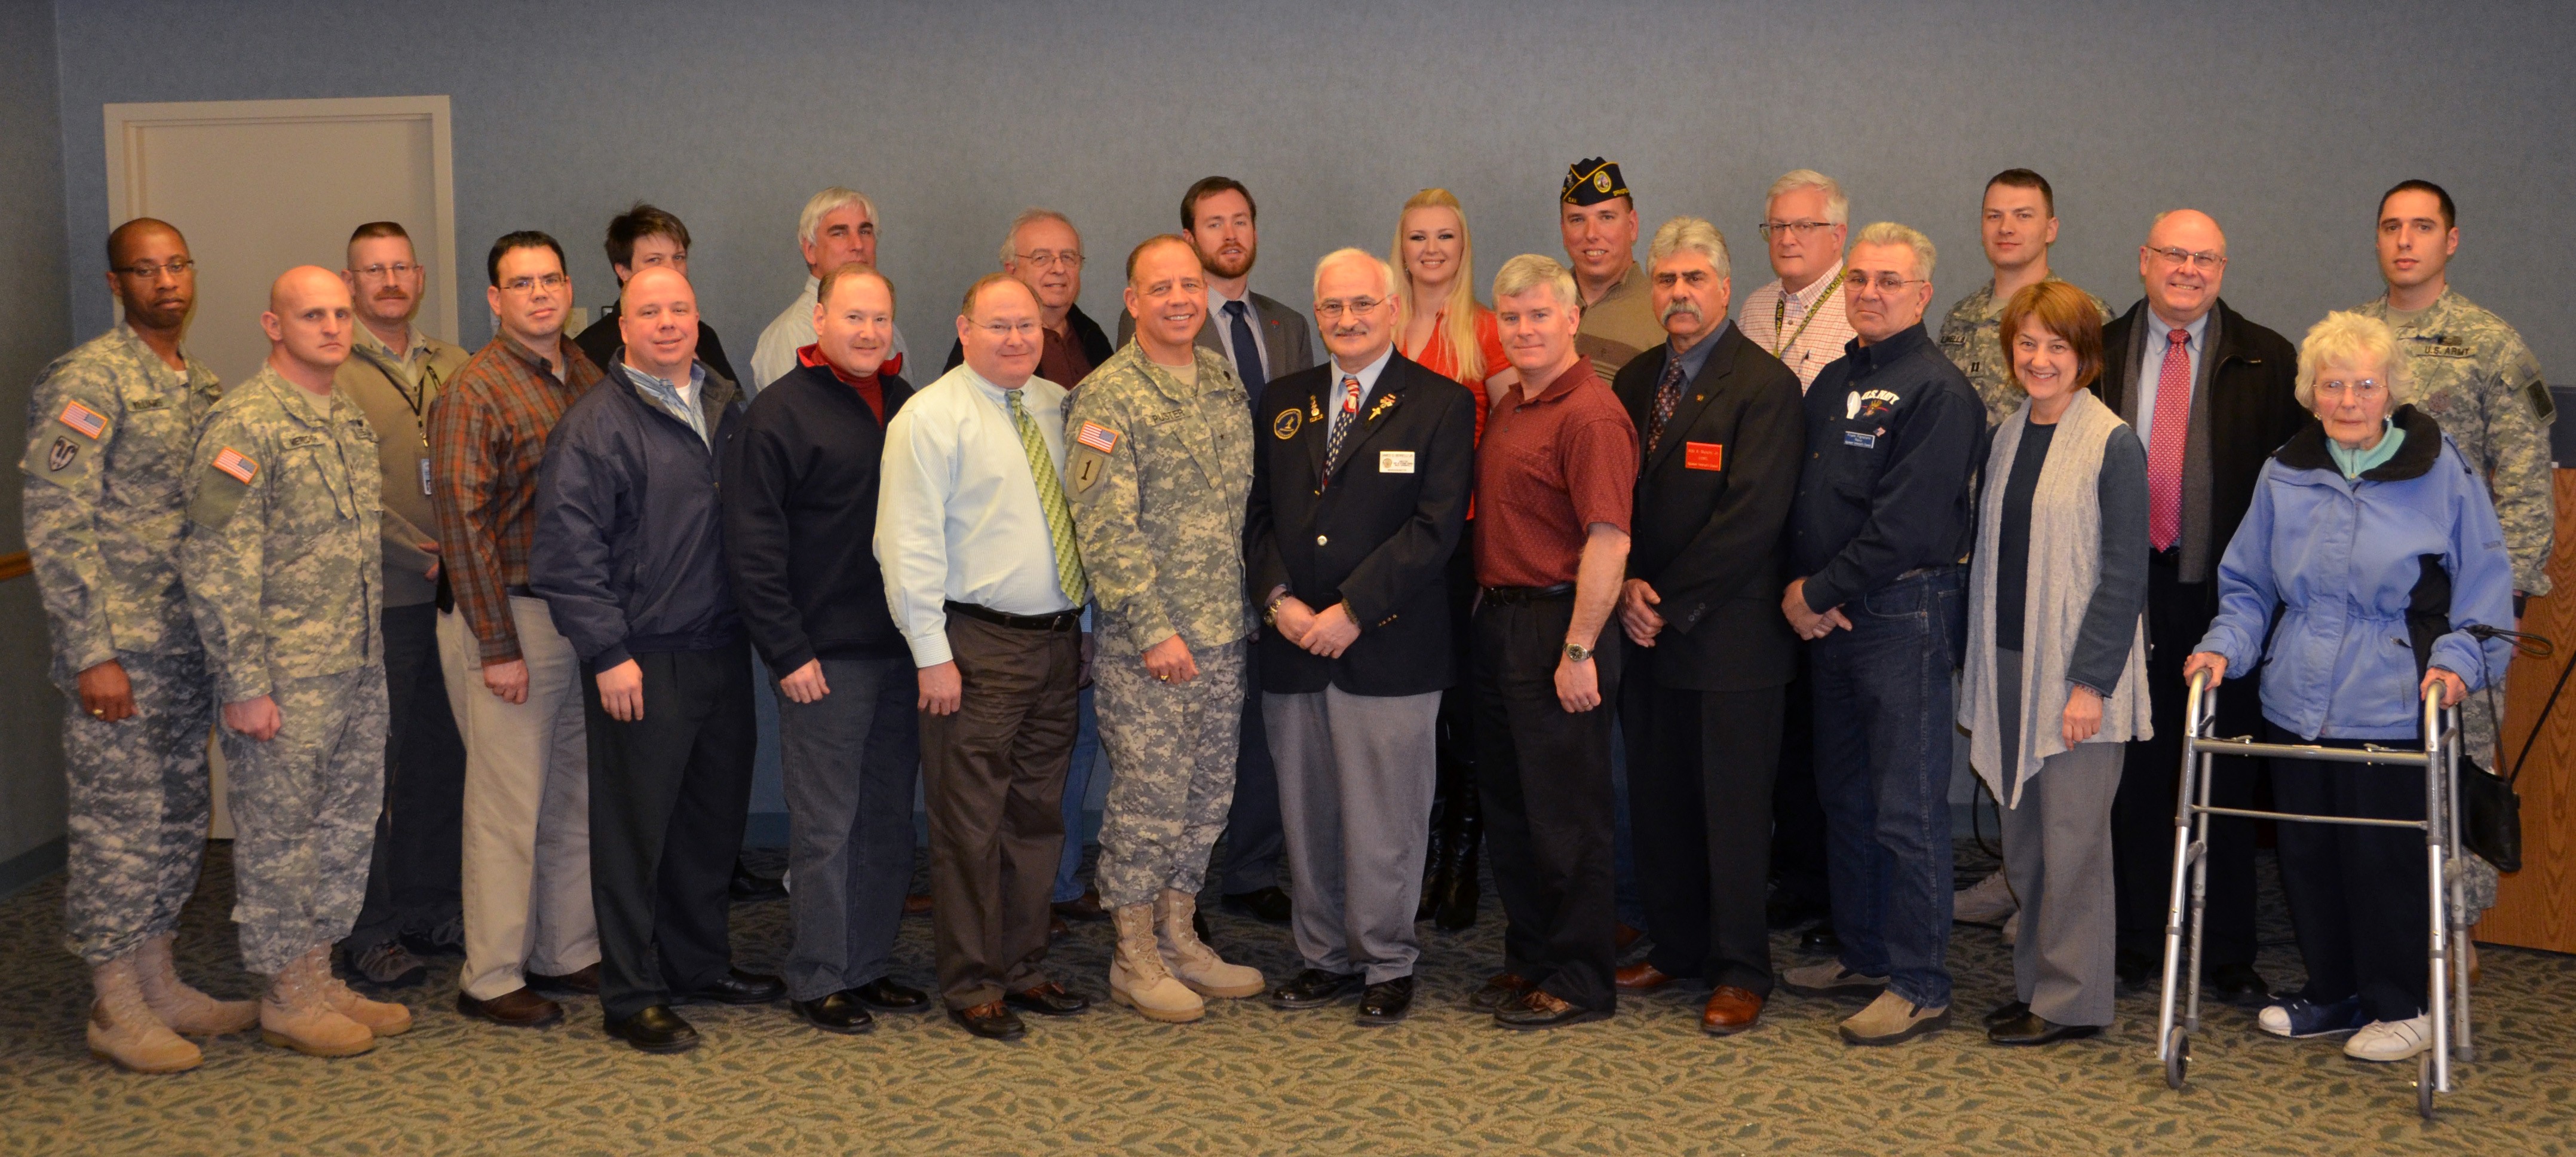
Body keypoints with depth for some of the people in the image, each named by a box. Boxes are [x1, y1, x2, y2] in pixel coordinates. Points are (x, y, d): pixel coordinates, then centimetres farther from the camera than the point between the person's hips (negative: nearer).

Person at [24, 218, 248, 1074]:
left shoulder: (202, 386, 13)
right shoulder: (85, 380, -12)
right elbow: (54, 525, -16)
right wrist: (92, 652, -19)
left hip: (188, 649, 8)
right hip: (117, 650, -8)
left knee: (177, 819, 14)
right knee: (115, 824, 0)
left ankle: (159, 983, 26)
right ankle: (115, 1008, 10)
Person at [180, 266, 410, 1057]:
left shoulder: (350, 420, 13)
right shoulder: (245, 422, -12)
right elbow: (214, 566, -16)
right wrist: (244, 686, -18)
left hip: (360, 668, 8)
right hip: (287, 679, -8)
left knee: (348, 828, 14)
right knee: (278, 837, 3)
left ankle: (319, 977, 26)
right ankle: (287, 998, 14)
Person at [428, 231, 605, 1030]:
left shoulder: (588, 376, 10)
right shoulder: (475, 392, -10)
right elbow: (463, 522, -14)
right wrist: (498, 647, -16)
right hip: (511, 614, -7)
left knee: (577, 795, 13)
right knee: (507, 802, -2)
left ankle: (569, 954, 25)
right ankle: (491, 978, 9)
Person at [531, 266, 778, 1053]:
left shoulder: (725, 406, 12)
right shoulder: (596, 424, -8)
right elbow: (568, 552, -12)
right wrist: (607, 654, -15)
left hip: (723, 652, 7)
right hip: (644, 662, -6)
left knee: (717, 817, 16)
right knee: (635, 829, 1)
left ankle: (700, 964, 31)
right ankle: (632, 997, 10)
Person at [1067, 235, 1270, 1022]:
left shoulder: (1225, 383, 11)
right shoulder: (1107, 397, -11)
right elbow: (1105, 529, -16)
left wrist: (1260, 603, 12)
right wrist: (1155, 629, -19)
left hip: (1224, 634, 7)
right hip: (1144, 642, -7)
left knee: (1207, 795, 12)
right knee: (1148, 799, -1)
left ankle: (1179, 938, 25)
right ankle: (1135, 960, 12)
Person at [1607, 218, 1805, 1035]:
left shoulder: (1765, 385, -9)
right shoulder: (1634, 382, 12)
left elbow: (1752, 515, -16)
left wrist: (1672, 604, -14)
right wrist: (1628, 587, -4)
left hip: (1730, 631, -6)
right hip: (1649, 630, 6)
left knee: (1734, 805, 2)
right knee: (1656, 800, 11)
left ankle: (1740, 970, 13)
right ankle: (1677, 945, 26)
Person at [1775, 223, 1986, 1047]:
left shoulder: (1938, 392, -11)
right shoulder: (1833, 383, 15)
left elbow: (1905, 525, -18)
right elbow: (1805, 498, 15)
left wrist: (1819, 592, -13)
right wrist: (1800, 591, -1)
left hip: (1903, 614, -8)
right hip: (1828, 617, 8)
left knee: (1908, 811, -3)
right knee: (1844, 795, 15)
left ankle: (1918, 987, 4)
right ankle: (1862, 955, 27)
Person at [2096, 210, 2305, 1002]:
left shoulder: (2266, 362, 4)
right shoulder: (2099, 354, 8)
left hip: (2225, 593, -1)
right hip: (2126, 589, 1)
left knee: (2226, 778, 4)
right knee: (2136, 771, 6)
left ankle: (2229, 955, 14)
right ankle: (2141, 942, 17)